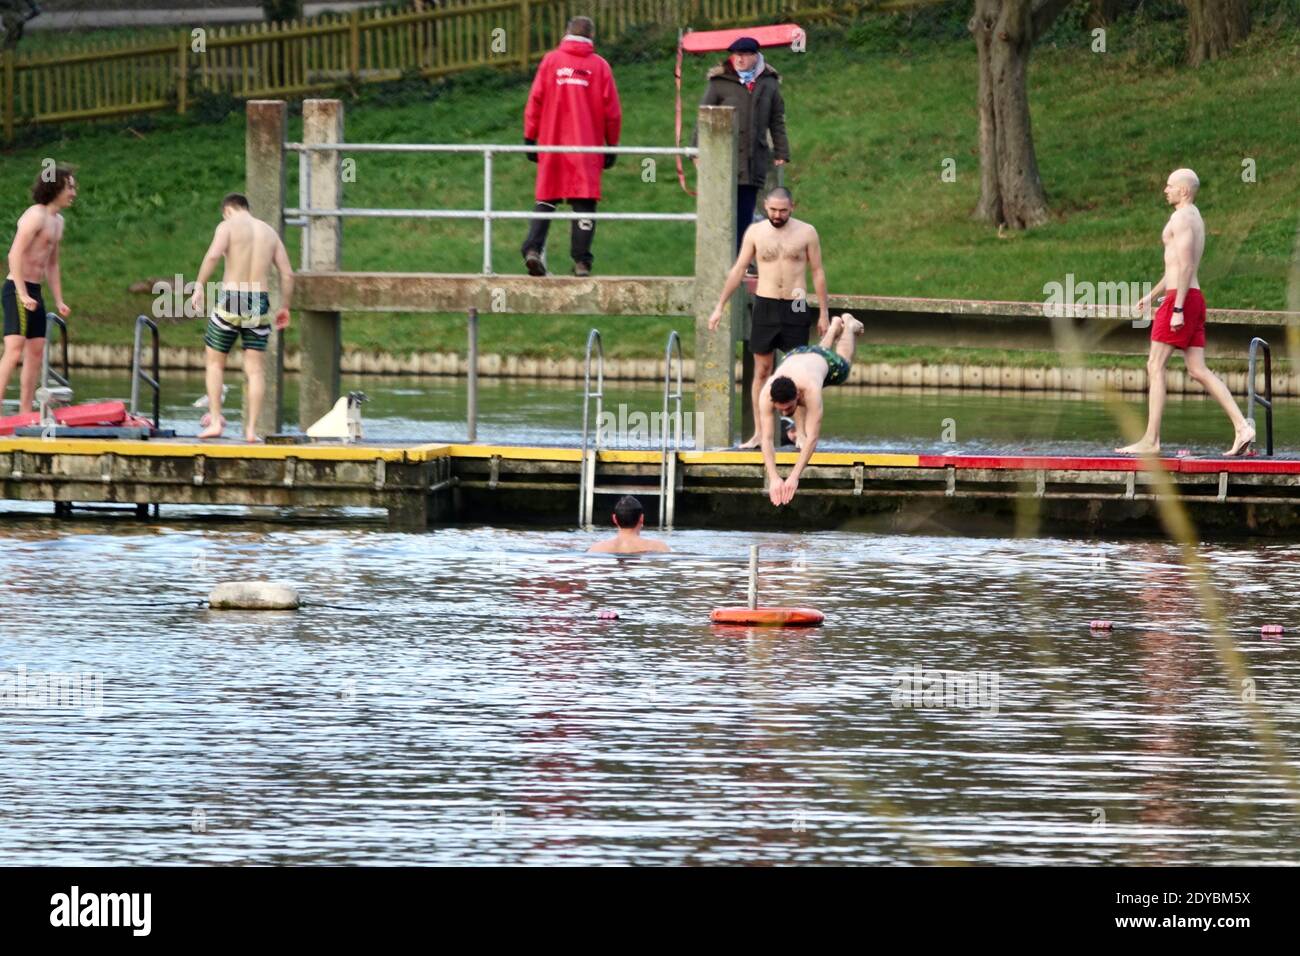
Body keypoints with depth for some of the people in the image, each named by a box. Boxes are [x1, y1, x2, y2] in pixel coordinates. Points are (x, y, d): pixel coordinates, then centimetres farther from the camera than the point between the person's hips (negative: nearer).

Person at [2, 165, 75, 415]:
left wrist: (59, 301, 21)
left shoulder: (57, 221, 17)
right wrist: (23, 295, -25)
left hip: (34, 292, 10)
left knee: (36, 352, 8)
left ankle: (25, 413, 11)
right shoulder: (36, 216, -13)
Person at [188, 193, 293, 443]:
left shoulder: (228, 226, 0)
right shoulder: (269, 232, 14)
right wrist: (285, 307, 19)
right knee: (256, 370, 5)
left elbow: (214, 254, -20)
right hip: (259, 301, 3)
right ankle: (251, 429, -1)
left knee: (215, 363, 11)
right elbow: (287, 274, 11)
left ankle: (216, 421, 2)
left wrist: (199, 287, -18)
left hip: (230, 299, -3)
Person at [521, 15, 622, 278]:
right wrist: (612, 146, 11)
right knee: (584, 204, 1)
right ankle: (581, 261, -3)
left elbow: (535, 101, 1)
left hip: (552, 145, 1)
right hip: (587, 148, -1)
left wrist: (530, 138, 7)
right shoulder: (600, 66, 1)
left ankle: (533, 250, -7)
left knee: (545, 201, 9)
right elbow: (612, 111, 2)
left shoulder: (550, 61, 3)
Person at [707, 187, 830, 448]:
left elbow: (818, 273, 5)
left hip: (795, 309, -1)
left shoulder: (806, 232, 0)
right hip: (765, 306, 1)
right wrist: (720, 307, 4)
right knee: (761, 371, 3)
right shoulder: (755, 232, 3)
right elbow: (737, 270, 7)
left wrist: (824, 312, 2)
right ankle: (759, 434, 6)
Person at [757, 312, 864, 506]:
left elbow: (812, 438, -54)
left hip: (825, 360, -3)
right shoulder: (767, 393, -46)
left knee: (843, 362, 32)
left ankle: (848, 325, 62)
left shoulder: (810, 389, -53)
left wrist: (794, 477, -61)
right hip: (794, 356, 3)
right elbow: (766, 439, -44)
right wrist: (774, 478, -57)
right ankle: (834, 327, 64)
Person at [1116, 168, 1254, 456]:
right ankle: (1241, 427, -5)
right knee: (1198, 370, 5)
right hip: (1194, 299, 10)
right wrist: (1152, 295, 33)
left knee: (1155, 366, -6)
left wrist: (1178, 309, -23)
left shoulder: (1182, 218, -10)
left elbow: (1185, 266, -19)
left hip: (1181, 297, -10)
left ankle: (1151, 440, -8)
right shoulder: (1195, 218, 21)